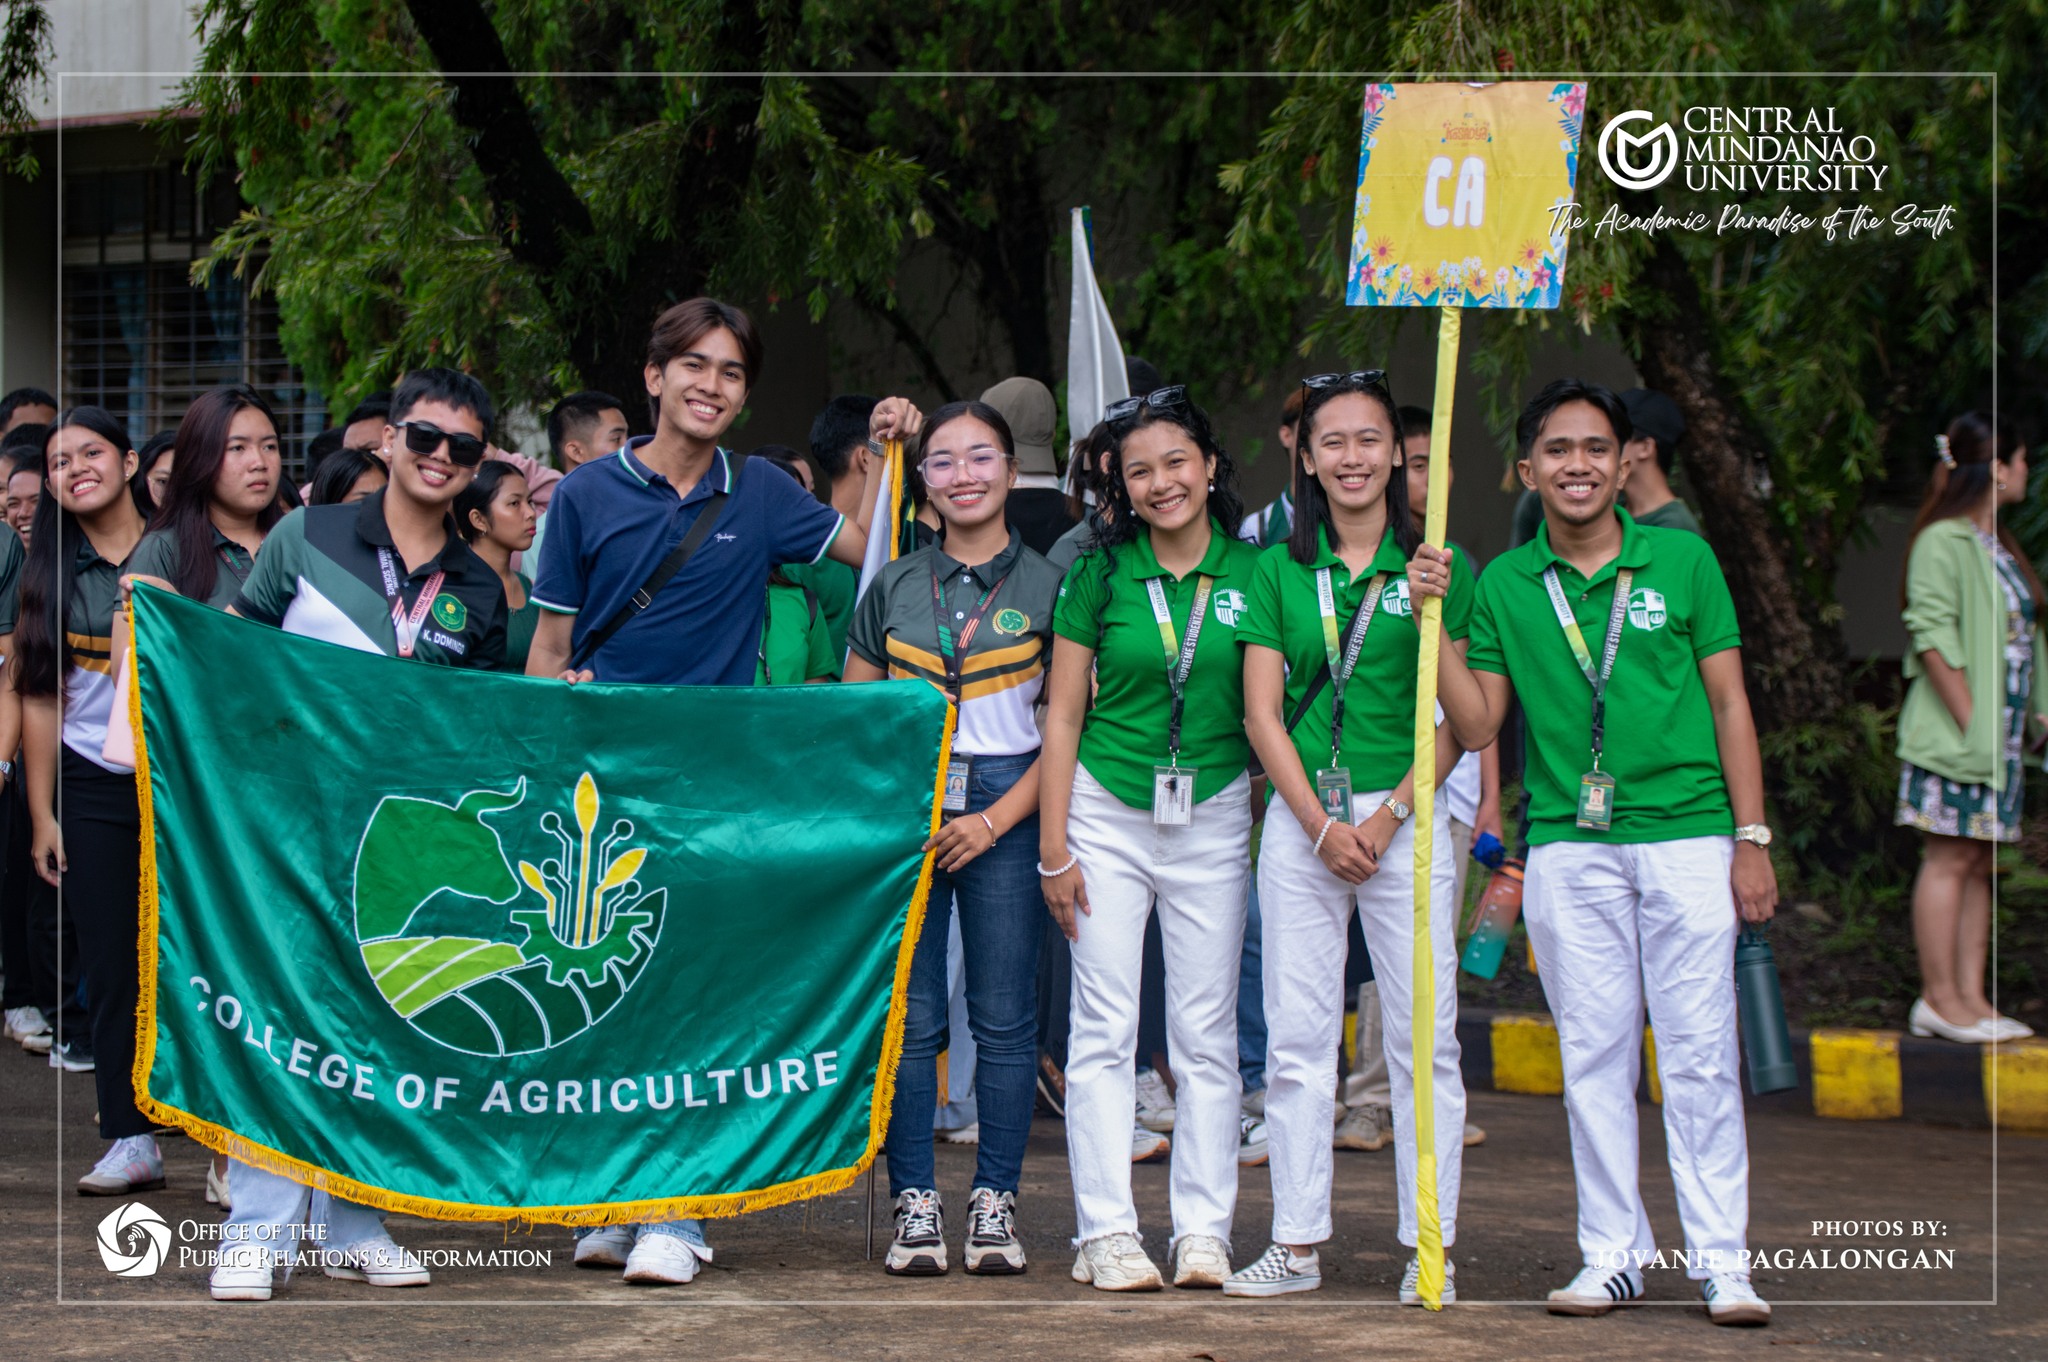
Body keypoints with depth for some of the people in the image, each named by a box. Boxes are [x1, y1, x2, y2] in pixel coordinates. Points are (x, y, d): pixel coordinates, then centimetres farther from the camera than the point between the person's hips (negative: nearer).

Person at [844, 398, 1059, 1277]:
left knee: (1004, 1017, 0)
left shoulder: (1049, 587, 3)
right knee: (909, 1015, 0)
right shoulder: (892, 587, 10)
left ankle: (995, 1204, 7)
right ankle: (915, 1204, 5)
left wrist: (996, 819, -9)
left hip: (1007, 808, -2)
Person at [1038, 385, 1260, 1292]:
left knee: (1206, 1031, 4)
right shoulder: (1101, 573, -2)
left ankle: (1203, 1231, 9)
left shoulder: (1250, 572, -1)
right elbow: (1063, 715, 1)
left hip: (1214, 816, 1)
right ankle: (1107, 1232, 2)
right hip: (1106, 810, -1)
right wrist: (1054, 846, -2)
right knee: (1104, 1028, -1)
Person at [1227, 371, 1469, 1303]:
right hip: (1301, 816, 2)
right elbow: (1262, 713, 3)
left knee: (1421, 1035, -1)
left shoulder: (1437, 566, 2)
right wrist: (1321, 824, -7)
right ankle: (1297, 1243, 10)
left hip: (1406, 816, -2)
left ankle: (1430, 1245, 4)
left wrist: (1389, 815, -12)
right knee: (1296, 1038, 4)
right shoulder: (1279, 571, 8)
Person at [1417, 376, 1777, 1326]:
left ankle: (1720, 1259, 2)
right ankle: (1613, 1253, 13)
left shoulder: (1682, 561, 3)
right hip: (1568, 847, 2)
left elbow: (1729, 703, 6)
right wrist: (1434, 621, -6)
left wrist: (1751, 839, 1)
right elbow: (1476, 725, 4)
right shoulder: (1504, 585, 7)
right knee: (1592, 1051, 5)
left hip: (1687, 836, -2)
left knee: (1699, 1050, -2)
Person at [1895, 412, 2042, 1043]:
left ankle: (1970, 997, 9)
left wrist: (2033, 715, 12)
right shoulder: (1943, 542, -12)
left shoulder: (1997, 546, 17)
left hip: (1999, 734, 9)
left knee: (1978, 861, 7)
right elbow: (1932, 636, -17)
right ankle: (1940, 999, -4)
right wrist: (1969, 721, -19)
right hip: (1953, 732, -9)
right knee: (1950, 859, -6)